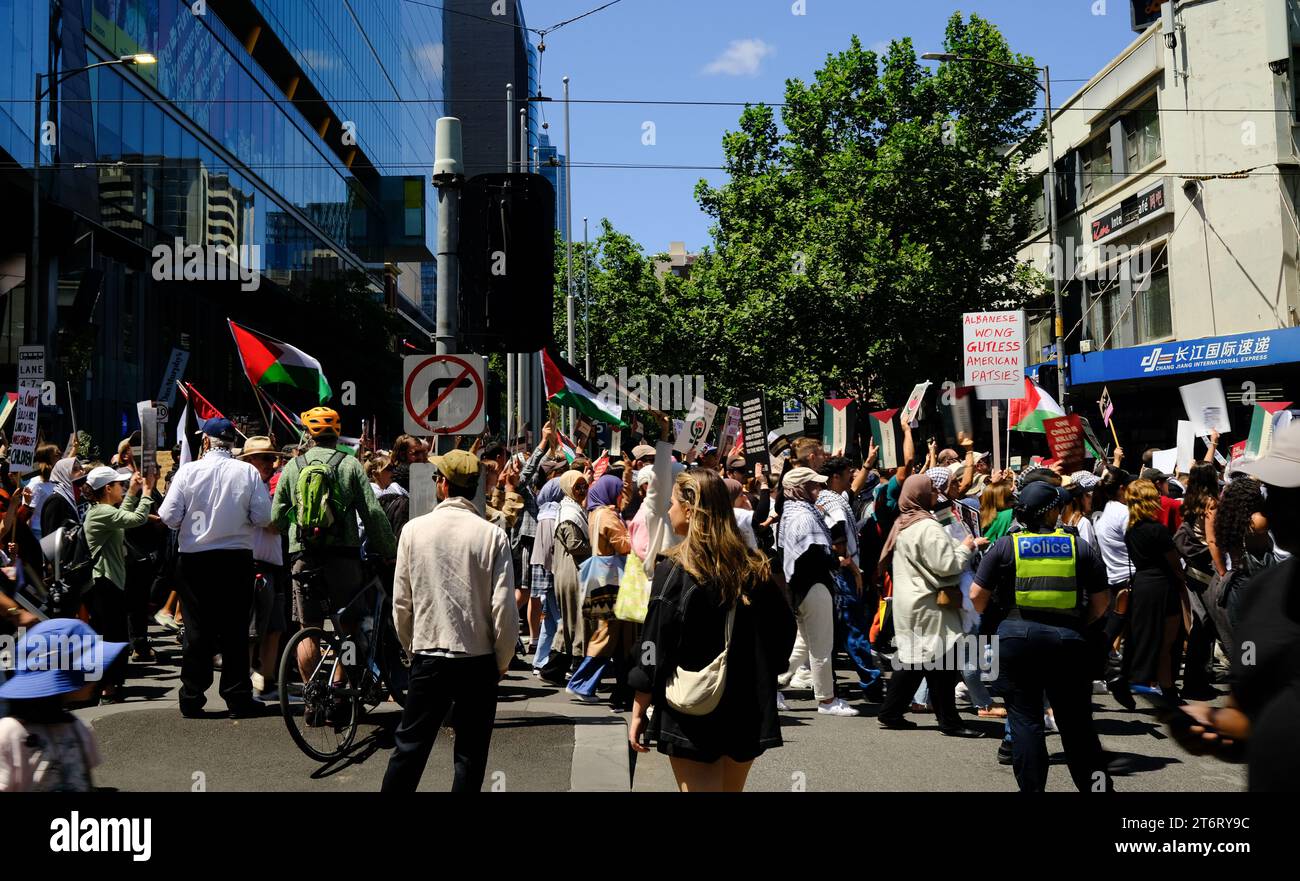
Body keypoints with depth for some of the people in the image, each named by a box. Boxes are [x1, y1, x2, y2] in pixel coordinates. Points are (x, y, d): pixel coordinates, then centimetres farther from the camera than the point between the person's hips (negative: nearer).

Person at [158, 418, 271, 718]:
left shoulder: (188, 470, -7)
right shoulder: (248, 472, -6)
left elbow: (169, 517, -7)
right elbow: (263, 516, -7)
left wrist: (189, 522, 13)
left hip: (195, 558, 0)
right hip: (237, 558, 0)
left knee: (197, 629, 8)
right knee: (235, 629, 7)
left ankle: (192, 699, 13)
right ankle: (237, 698, 11)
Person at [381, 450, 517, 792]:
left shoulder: (413, 529, -4)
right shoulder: (493, 535, -9)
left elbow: (401, 603, 0)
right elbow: (504, 607, -11)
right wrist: (502, 662, 3)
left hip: (428, 658, 1)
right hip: (479, 660, -1)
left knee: (409, 747, 13)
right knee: (471, 754, 9)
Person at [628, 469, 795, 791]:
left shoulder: (674, 571, -12)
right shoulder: (755, 568, 1)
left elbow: (654, 647, -10)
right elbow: (783, 633, 7)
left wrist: (639, 711, -2)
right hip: (748, 713, 5)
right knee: (730, 787, 20)